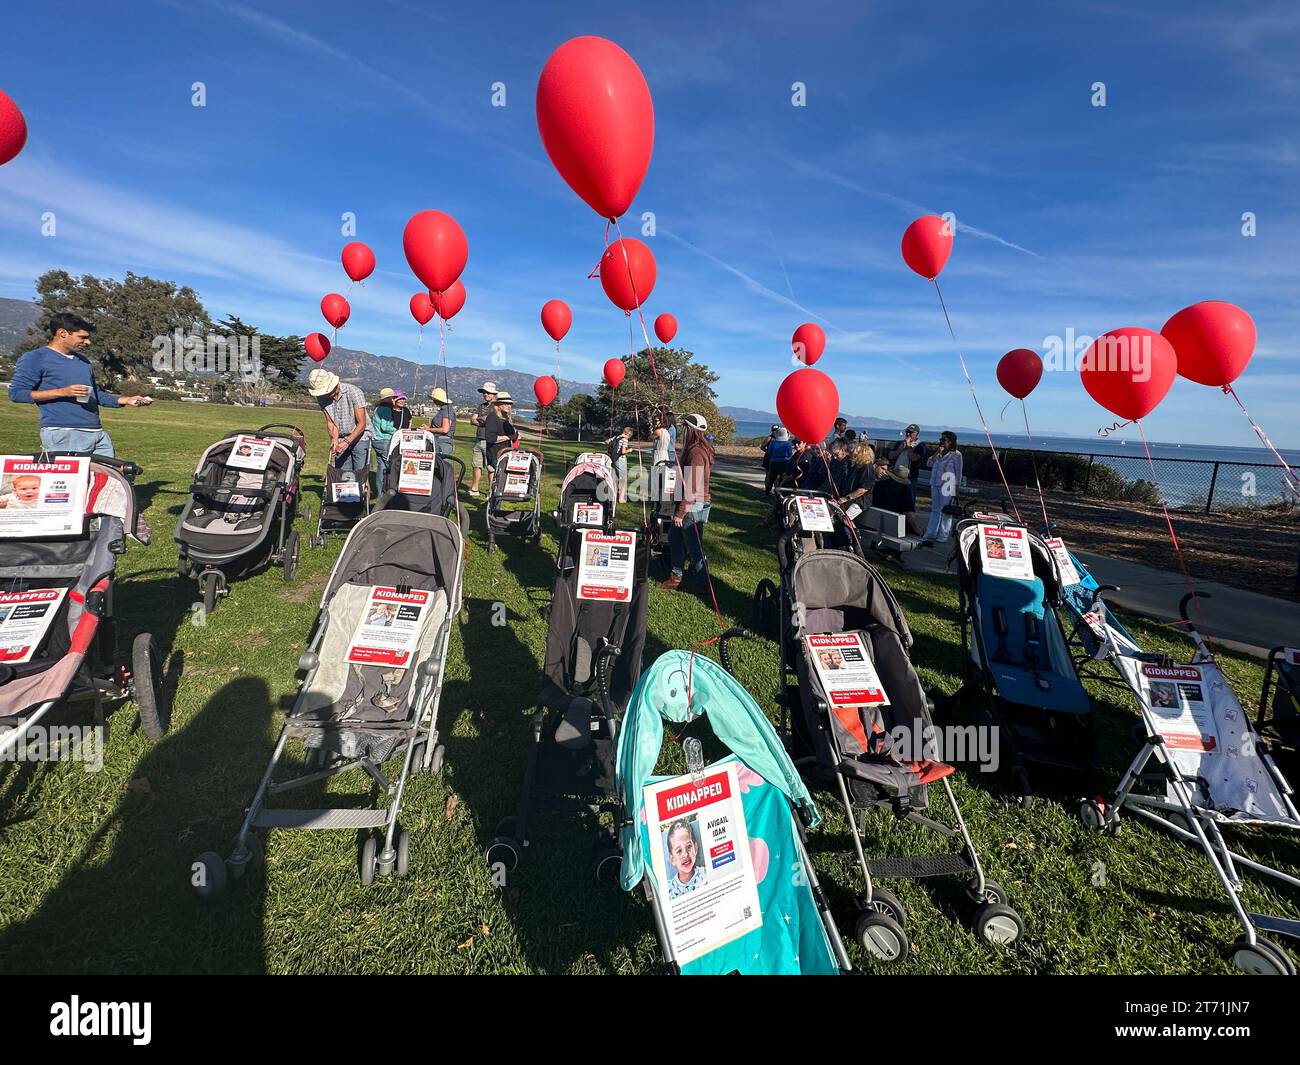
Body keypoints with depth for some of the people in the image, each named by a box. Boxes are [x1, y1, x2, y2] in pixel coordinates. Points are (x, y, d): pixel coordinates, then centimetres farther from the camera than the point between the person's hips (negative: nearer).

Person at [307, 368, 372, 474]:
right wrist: (334, 439, -20)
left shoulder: (354, 392, -18)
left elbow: (362, 423, -19)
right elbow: (330, 422, 1)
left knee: (361, 473, -11)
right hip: (341, 440, 5)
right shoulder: (321, 398, -2)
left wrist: (347, 441, -27)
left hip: (360, 437, -5)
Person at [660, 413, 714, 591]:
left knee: (695, 546, 0)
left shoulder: (696, 453, -20)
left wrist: (681, 512, -21)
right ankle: (677, 578, 27)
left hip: (693, 507, -11)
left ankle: (705, 585, 13)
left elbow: (692, 487, -23)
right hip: (689, 504, 11)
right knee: (674, 537, 18)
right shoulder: (692, 449, 12)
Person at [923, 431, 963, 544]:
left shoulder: (956, 455, -4)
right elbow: (928, 464, 5)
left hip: (948, 487, -6)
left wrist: (957, 490, -8)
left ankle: (943, 536, 3)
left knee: (946, 512, -2)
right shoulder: (939, 454, 15)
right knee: (935, 510, 12)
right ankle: (931, 534, 18)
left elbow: (958, 473, -5)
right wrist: (937, 452, -5)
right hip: (935, 485, 6)